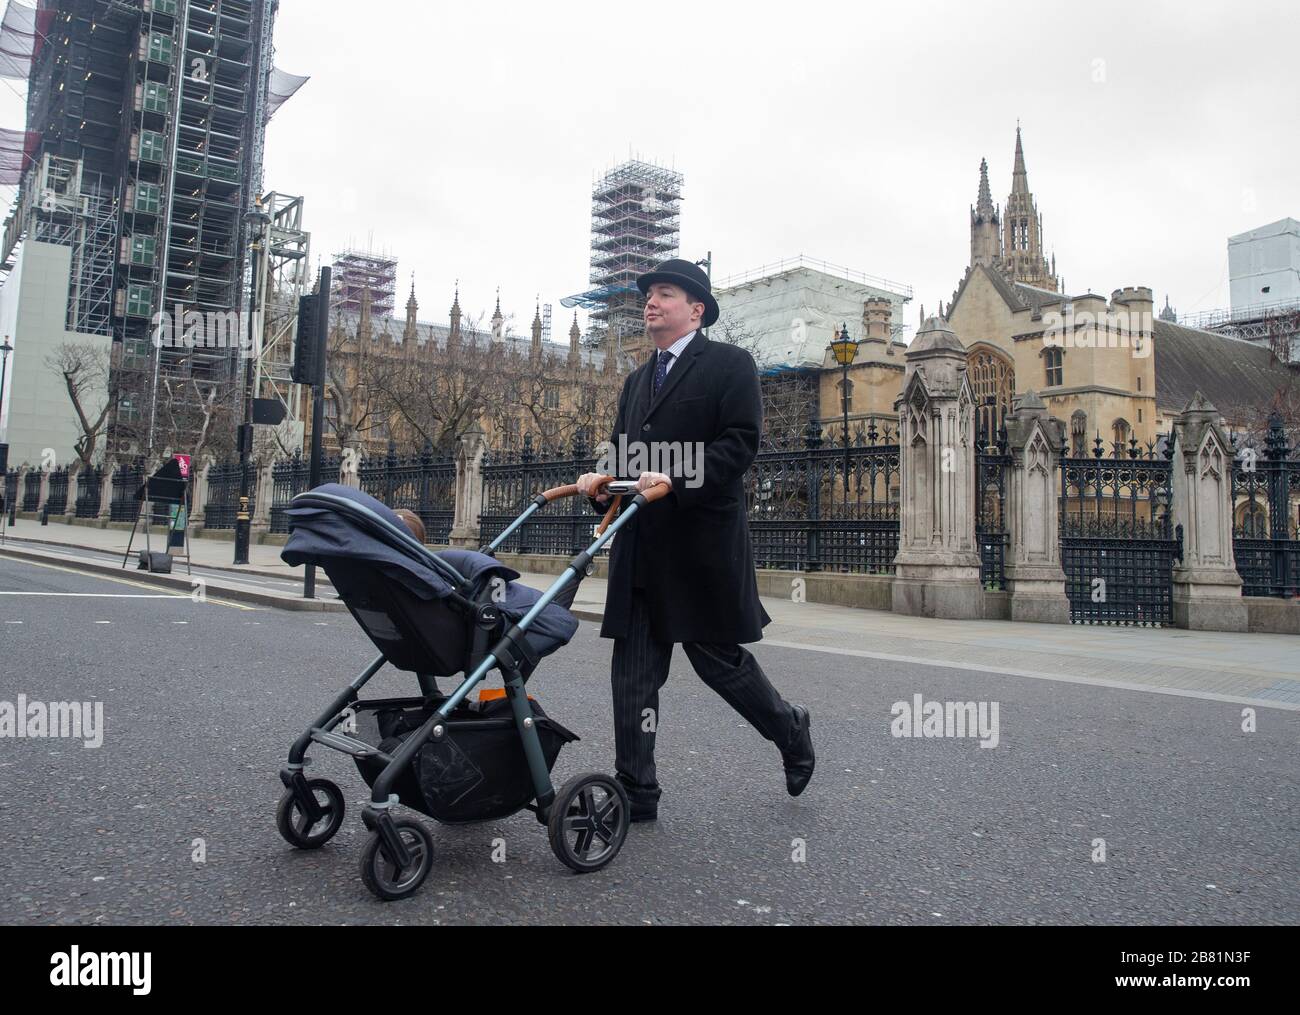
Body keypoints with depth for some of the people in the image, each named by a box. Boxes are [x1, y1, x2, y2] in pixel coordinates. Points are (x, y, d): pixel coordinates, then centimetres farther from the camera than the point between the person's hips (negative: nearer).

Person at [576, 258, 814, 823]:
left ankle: (791, 732, 33)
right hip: (641, 547, 6)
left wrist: (677, 481, -24)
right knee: (633, 669, 4)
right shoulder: (637, 380, 21)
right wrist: (599, 482, -3)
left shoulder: (729, 364, -1)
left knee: (718, 658, 5)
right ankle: (636, 794, 12)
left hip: (703, 539, -6)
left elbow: (741, 442, -12)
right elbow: (622, 450, 19)